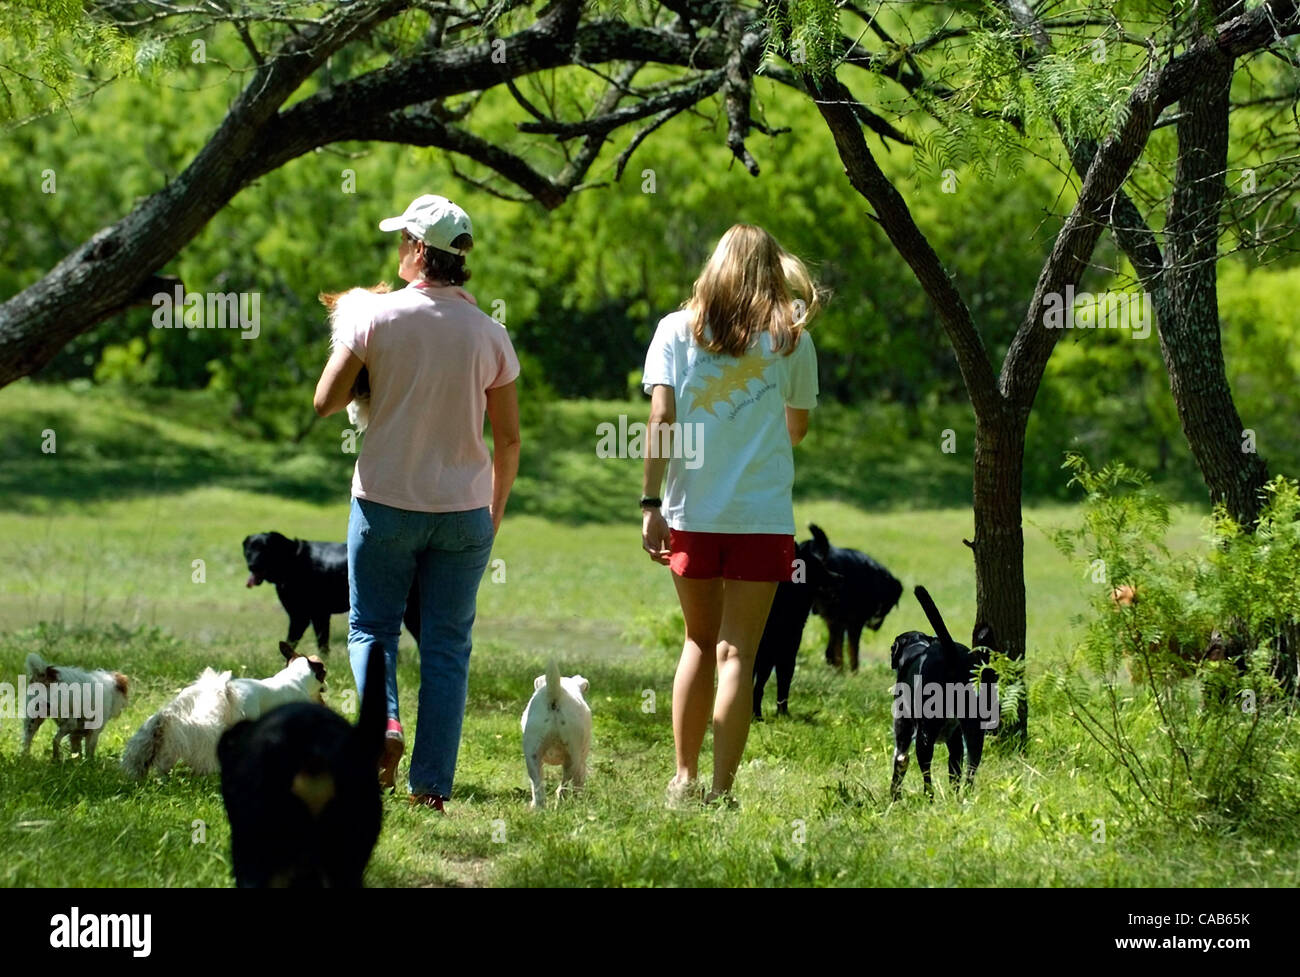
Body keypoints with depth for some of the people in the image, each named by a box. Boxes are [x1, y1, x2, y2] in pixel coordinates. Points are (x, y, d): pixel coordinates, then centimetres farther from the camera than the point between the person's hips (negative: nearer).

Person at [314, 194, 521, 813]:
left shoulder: (378, 316, -8)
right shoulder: (489, 334, 0)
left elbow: (326, 402, -2)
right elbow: (508, 438, 3)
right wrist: (494, 512, 15)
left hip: (386, 502, -2)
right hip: (463, 509, 2)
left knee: (371, 628, 13)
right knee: (447, 647, 7)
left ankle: (383, 725, -13)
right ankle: (432, 784, 4)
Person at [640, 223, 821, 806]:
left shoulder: (677, 330, 3)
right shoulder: (790, 337, 3)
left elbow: (660, 419, -6)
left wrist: (650, 504, -6)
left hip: (691, 513, 1)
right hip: (763, 516, -1)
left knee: (700, 642, 17)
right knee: (737, 653, 1)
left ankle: (684, 780, 16)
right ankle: (720, 790, -5)